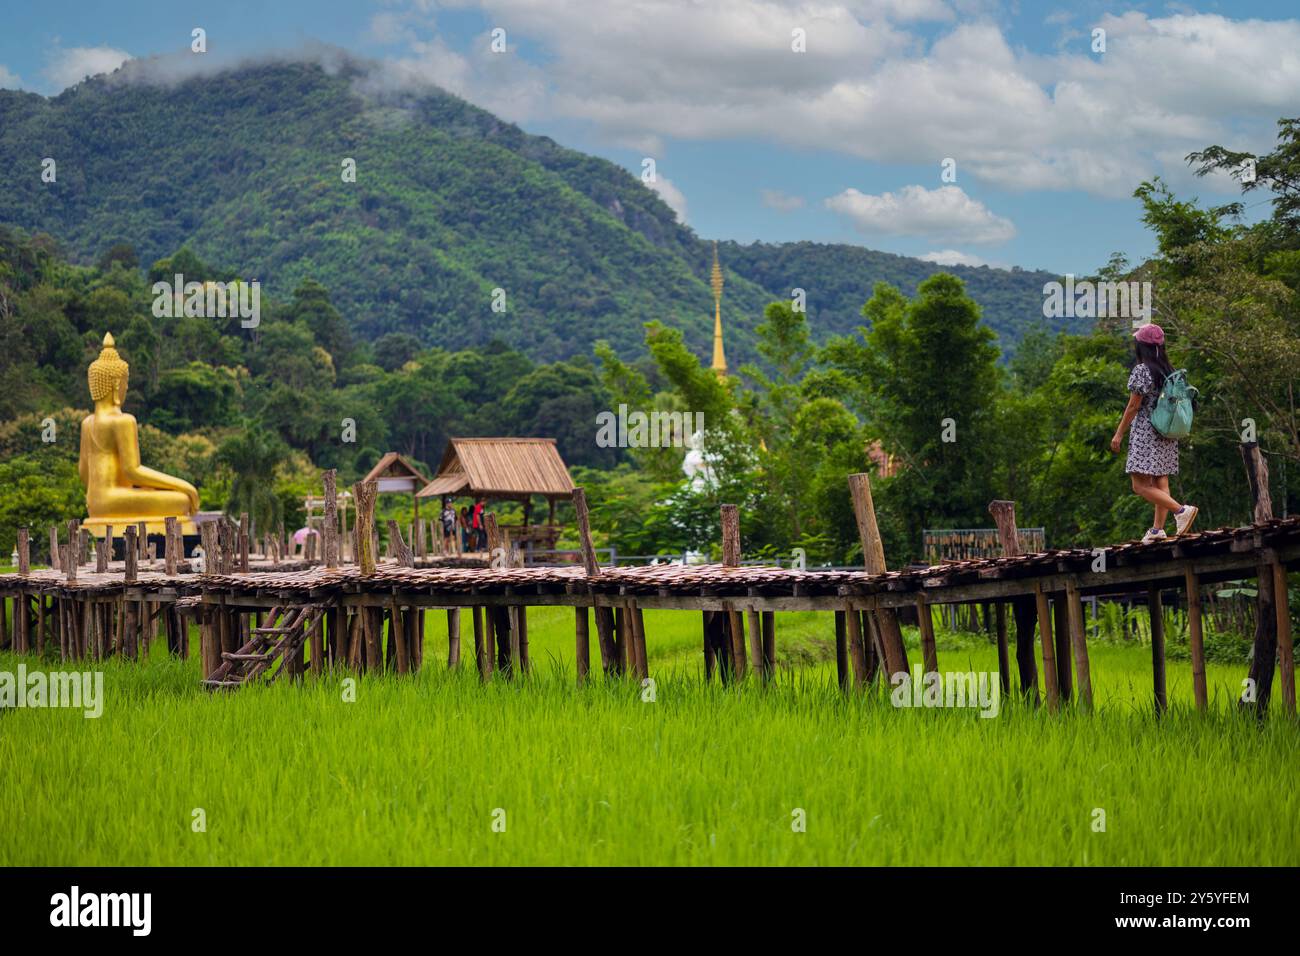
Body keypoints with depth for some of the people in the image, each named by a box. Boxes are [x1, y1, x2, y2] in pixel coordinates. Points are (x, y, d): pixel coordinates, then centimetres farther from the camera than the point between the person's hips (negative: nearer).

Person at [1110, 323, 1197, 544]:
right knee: (1161, 482, 9)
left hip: (1145, 434, -8)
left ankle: (1181, 510, -21)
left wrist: (1119, 433, -7)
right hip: (1166, 435, 8)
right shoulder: (1168, 370, 10)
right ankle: (1157, 528, 7)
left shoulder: (1141, 370, -12)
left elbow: (1134, 406, -13)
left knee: (1141, 485, -8)